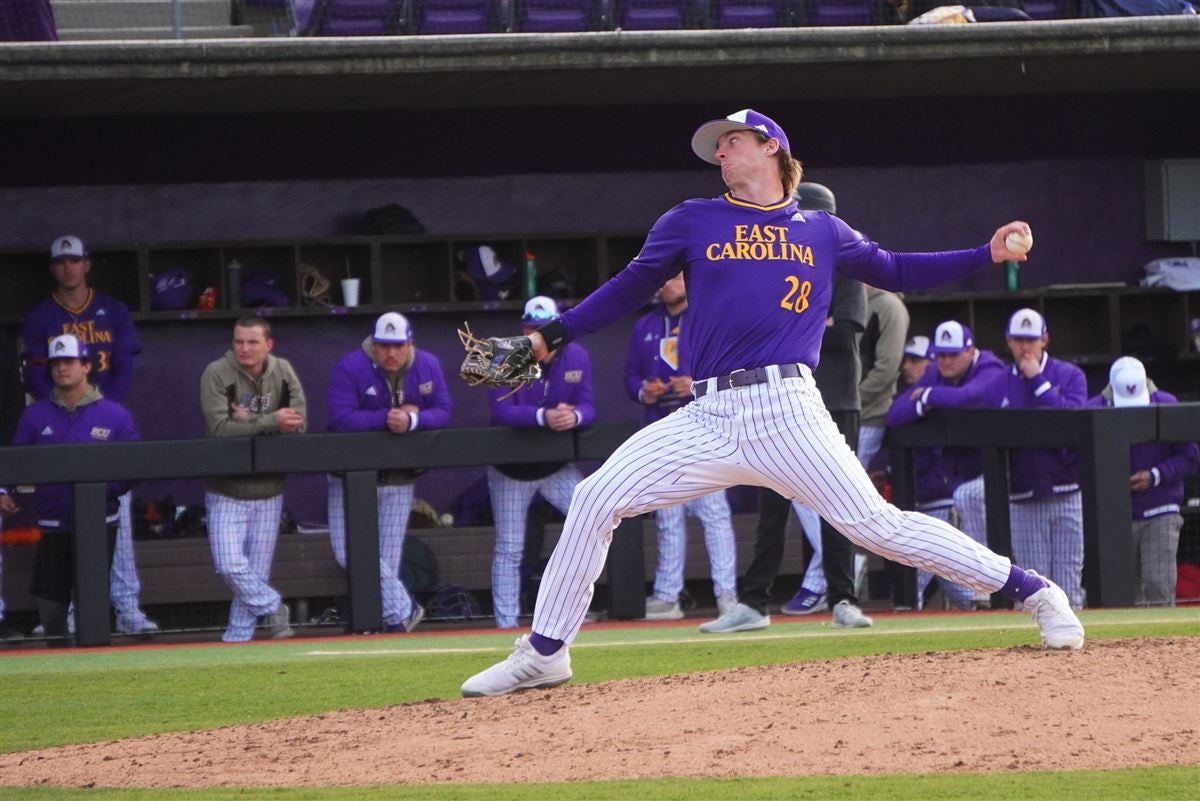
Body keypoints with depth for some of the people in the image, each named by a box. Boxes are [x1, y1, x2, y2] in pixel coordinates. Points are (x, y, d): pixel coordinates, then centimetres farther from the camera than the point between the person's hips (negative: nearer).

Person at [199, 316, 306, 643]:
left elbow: (298, 423, -8)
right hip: (227, 490, -2)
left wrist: (249, 421, -18)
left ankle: (239, 634, 16)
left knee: (258, 567, 5)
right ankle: (273, 608, 11)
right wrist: (270, 422, -26)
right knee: (229, 564, -10)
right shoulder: (216, 374, -11)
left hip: (269, 489, 3)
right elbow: (220, 428, -21)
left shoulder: (283, 372, -1)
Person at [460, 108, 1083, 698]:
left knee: (875, 524, -12)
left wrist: (988, 253, 14)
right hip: (709, 419, 2)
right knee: (596, 500, -8)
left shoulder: (822, 232, 14)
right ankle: (543, 654, 3)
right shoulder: (692, 222, 15)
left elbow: (896, 272, 23)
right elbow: (629, 288, 19)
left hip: (787, 412, -2)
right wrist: (549, 338, 11)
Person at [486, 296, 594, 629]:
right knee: (509, 550, -1)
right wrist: (544, 417, -43)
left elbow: (587, 407, -10)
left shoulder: (577, 358, -6)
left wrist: (574, 416, -35)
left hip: (557, 467, 3)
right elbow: (501, 411, -27)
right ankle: (505, 624, 4)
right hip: (511, 470, -3)